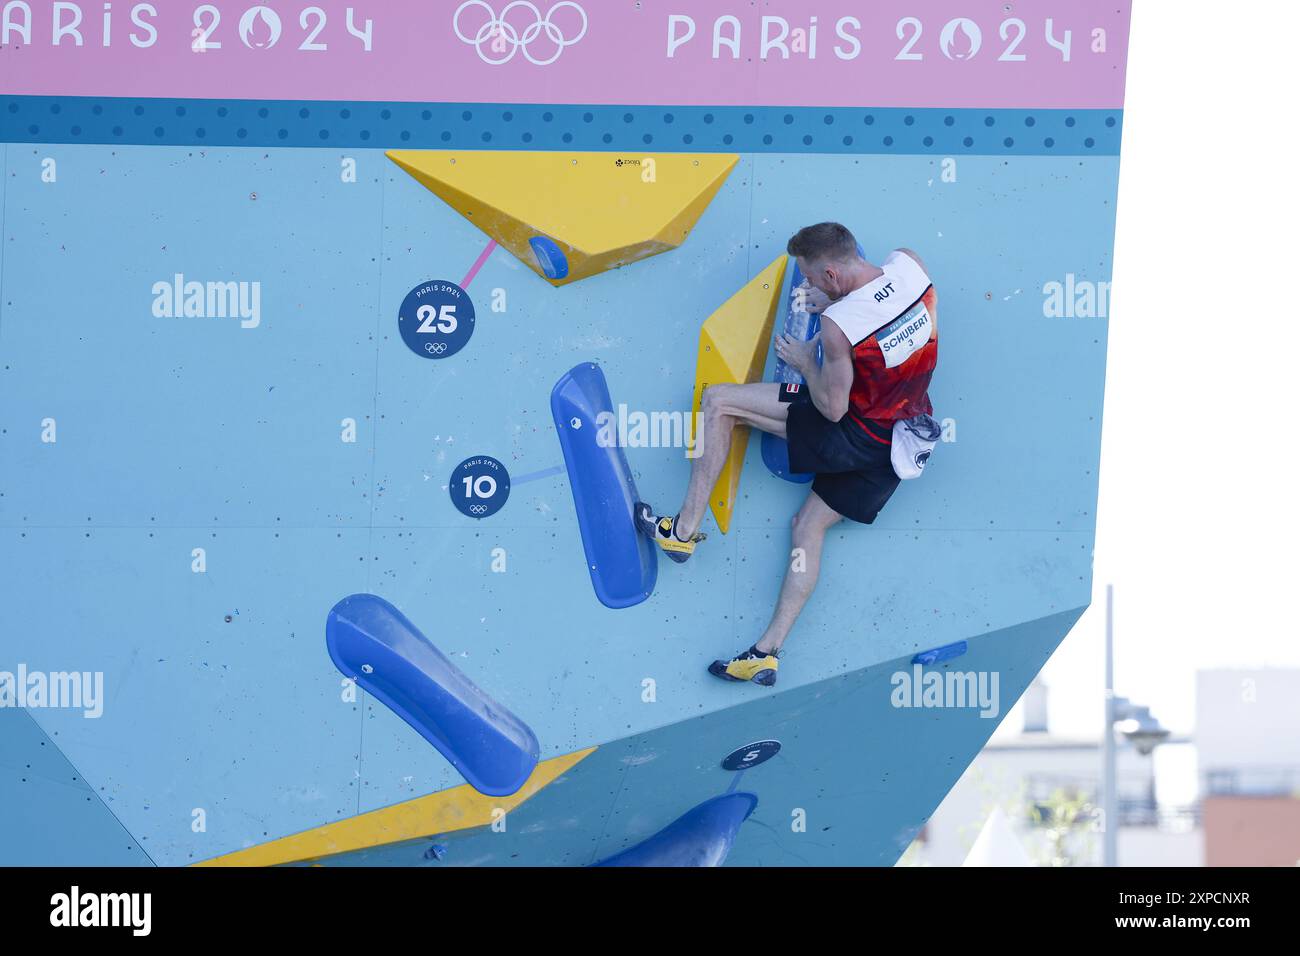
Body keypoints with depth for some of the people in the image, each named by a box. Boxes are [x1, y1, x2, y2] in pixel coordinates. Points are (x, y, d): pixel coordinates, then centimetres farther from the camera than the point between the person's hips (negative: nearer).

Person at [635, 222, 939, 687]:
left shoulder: (838, 324, -26)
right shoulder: (908, 263, -8)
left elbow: (833, 408, -15)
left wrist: (806, 363, 0)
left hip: (857, 434, -8)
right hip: (906, 435, 8)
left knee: (718, 400, -3)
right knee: (807, 524, 19)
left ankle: (684, 529, 3)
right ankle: (768, 651, 14)